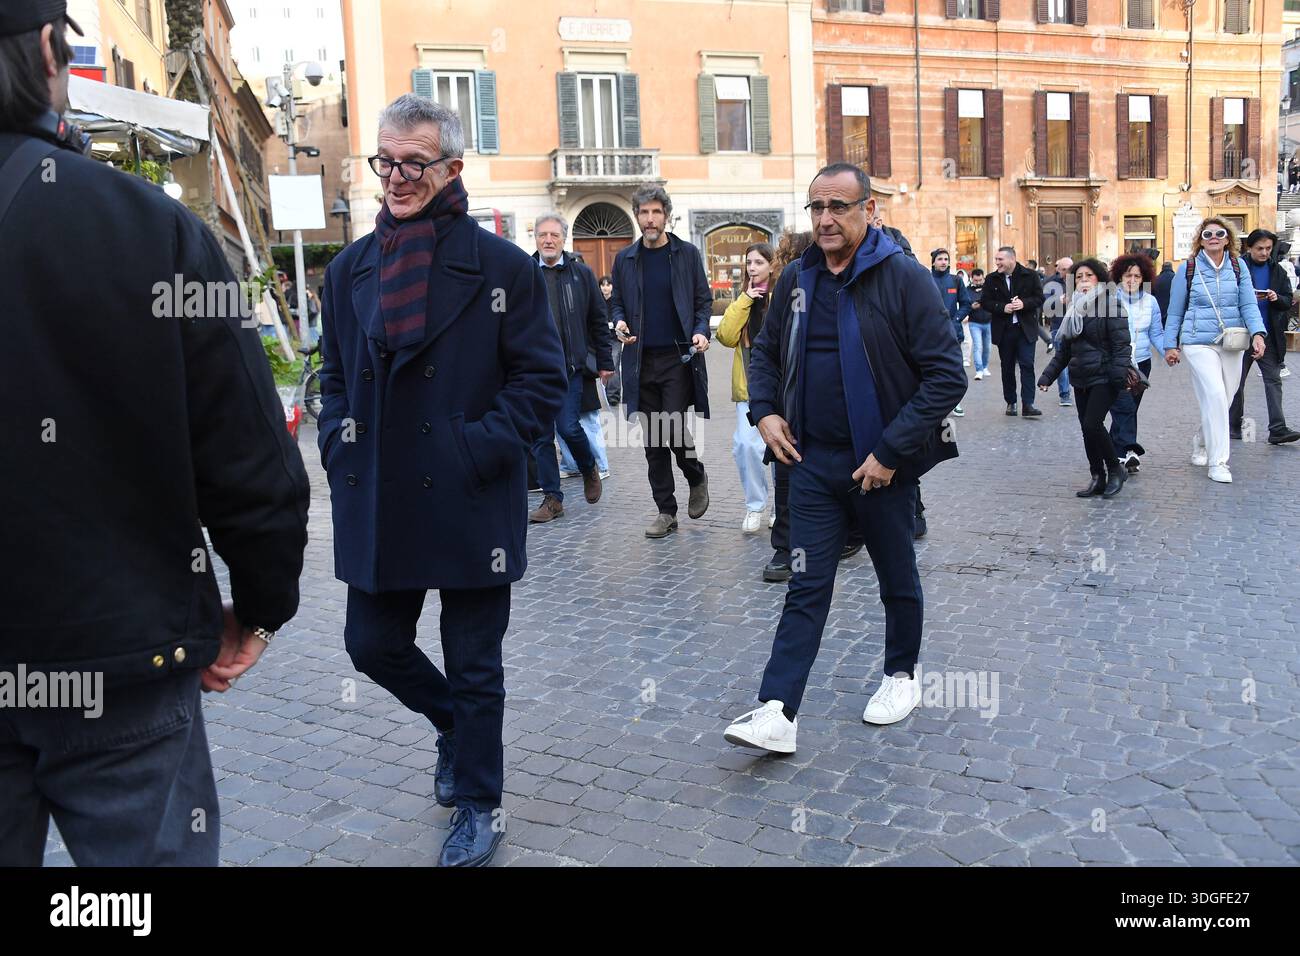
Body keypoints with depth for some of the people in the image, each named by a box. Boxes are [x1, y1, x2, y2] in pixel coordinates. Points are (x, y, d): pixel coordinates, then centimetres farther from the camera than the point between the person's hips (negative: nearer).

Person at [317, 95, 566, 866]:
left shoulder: (503, 268, -6)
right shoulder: (351, 270, 8)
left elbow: (545, 379, -7)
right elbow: (334, 376, 15)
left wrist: (482, 447, -17)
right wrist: (341, 448, -1)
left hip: (470, 505, -4)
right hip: (375, 505, 5)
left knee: (474, 665, 8)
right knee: (374, 646, 14)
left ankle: (478, 805, 29)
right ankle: (458, 726, 44)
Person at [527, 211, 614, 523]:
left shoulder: (581, 274, 6)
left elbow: (598, 321, 8)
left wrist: (604, 362, 4)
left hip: (572, 365, -1)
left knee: (569, 426, -9)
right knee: (541, 435, 4)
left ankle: (589, 468, 23)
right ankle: (552, 498, 15)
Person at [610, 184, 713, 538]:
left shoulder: (687, 254, 3)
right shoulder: (624, 259, 9)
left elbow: (704, 300, 6)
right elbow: (617, 303, 16)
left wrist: (701, 331, -11)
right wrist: (619, 322, -5)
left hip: (678, 357, -3)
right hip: (642, 360, 3)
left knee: (672, 429, -11)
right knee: (653, 439, 5)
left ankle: (696, 477, 21)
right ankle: (666, 511, 15)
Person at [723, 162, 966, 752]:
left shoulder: (903, 278, -12)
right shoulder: (797, 279, 4)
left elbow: (947, 375, -16)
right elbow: (765, 351, 20)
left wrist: (892, 450, -20)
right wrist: (764, 411, 2)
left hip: (881, 462, -3)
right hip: (813, 460, 4)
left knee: (897, 580, 16)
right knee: (806, 587, 2)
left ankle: (902, 674, 38)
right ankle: (777, 713, 1)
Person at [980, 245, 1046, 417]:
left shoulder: (1030, 275, -1)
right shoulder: (992, 279, 4)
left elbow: (1039, 298, -1)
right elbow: (985, 302, 1)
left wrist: (1024, 303, -18)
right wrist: (1002, 307, -14)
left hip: (1025, 328, -2)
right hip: (1003, 330, 2)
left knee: (1027, 365, -8)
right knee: (1007, 367, 9)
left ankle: (1027, 404, -9)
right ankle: (1011, 402, 20)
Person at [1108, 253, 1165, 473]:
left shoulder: (1150, 301, 8)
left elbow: (1156, 334, 11)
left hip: (1141, 363, 5)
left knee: (1129, 409, 9)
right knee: (1124, 407, -18)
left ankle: (1116, 451, 19)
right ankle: (1129, 451, -26)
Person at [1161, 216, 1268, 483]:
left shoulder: (1238, 267, 6)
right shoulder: (1188, 269, 0)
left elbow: (1248, 303, 1)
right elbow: (1175, 311, 5)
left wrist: (1257, 333, -14)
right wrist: (1170, 345, 4)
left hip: (1231, 344, 4)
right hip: (1199, 342, -4)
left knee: (1223, 399, 9)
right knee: (1215, 396, -17)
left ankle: (1201, 442, 36)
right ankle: (1217, 462, -12)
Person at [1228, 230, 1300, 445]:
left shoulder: (1277, 271, 9)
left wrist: (1277, 298, -10)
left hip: (1268, 335, 3)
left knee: (1273, 380, -3)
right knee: (1237, 381, 7)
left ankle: (1278, 429, -6)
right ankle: (1234, 426, 19)